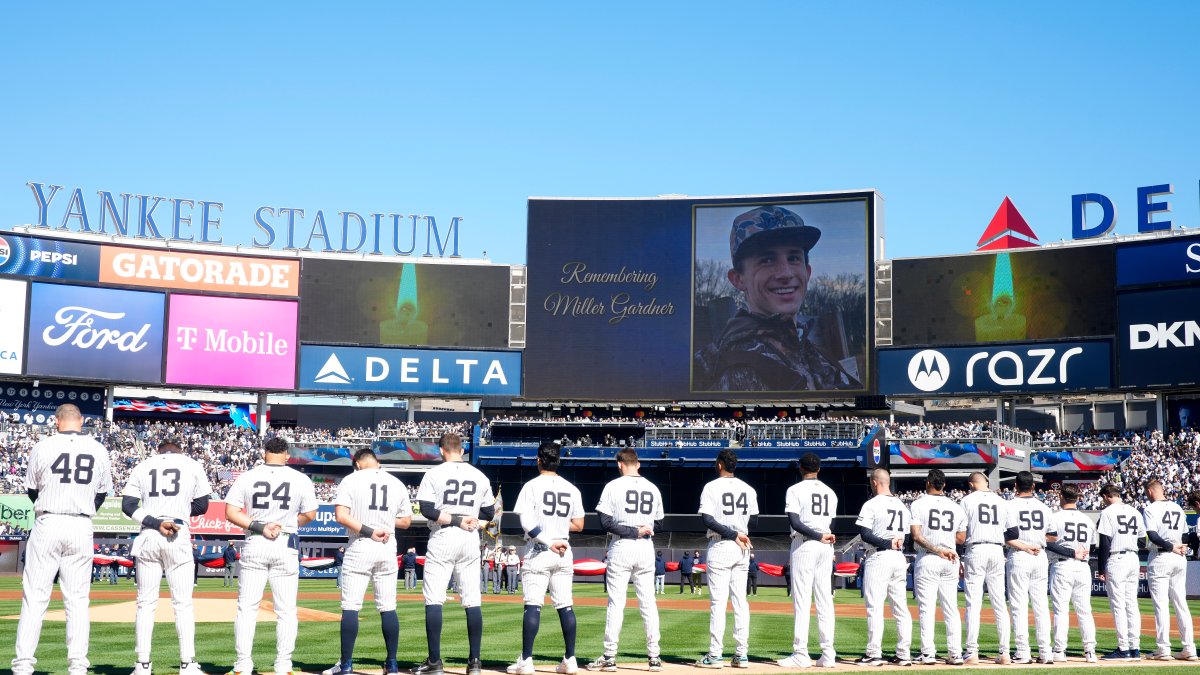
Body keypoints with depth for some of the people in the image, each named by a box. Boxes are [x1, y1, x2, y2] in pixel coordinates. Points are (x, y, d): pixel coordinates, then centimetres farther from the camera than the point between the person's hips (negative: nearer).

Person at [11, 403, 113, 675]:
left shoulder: (42, 447, -2)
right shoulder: (99, 450, 4)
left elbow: (32, 492, 8)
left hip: (47, 525, -2)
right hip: (82, 529, 2)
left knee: (35, 596, 2)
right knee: (78, 599, 6)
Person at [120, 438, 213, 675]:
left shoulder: (142, 466, 13)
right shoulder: (192, 465, 9)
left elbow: (128, 505, 2)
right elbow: (202, 506, 8)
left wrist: (155, 522, -7)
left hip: (148, 537, 2)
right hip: (179, 538, -2)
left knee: (146, 602, 7)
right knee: (183, 603, 2)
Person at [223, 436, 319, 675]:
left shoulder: (247, 477, 2)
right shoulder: (301, 479, 0)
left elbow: (231, 512, -3)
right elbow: (310, 514, 4)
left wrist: (258, 526, -6)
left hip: (254, 546, 1)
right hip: (286, 546, 0)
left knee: (247, 607, 6)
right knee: (286, 609, 6)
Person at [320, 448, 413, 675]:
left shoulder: (351, 480, -1)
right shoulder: (397, 483, 9)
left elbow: (341, 516, -13)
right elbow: (406, 521, 13)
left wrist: (368, 531, -12)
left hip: (359, 548, -3)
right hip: (388, 549, 4)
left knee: (350, 607, 0)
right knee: (388, 608, 8)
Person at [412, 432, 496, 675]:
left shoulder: (434, 473, -2)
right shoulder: (480, 476, 8)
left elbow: (427, 509, -12)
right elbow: (489, 513, 11)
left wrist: (455, 520, -10)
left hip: (442, 539, -3)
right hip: (470, 540, 4)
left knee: (433, 600, 0)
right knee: (472, 602, 6)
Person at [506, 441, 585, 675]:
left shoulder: (532, 486, -5)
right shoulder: (572, 489, 8)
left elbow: (527, 523, -15)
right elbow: (578, 525, 8)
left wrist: (547, 542, -14)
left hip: (538, 551, -4)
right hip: (564, 552, 4)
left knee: (533, 605, -5)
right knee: (565, 606, 7)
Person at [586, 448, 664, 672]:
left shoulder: (613, 486, -4)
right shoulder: (653, 488, 8)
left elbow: (605, 522, -11)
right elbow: (659, 523, 13)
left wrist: (632, 531, -11)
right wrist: (641, 530, 7)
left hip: (621, 547, -3)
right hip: (646, 548, 4)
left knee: (616, 602, -1)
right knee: (648, 602, 7)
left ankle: (609, 657, 0)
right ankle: (654, 656, 7)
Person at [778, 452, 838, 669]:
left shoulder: (795, 490, -4)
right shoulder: (830, 492, 14)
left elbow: (795, 523, -15)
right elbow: (831, 525, 13)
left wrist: (819, 536, -13)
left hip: (804, 545, -6)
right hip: (826, 547, 6)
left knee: (801, 600, -5)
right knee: (825, 600, 6)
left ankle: (801, 654, -7)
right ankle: (828, 655, 5)